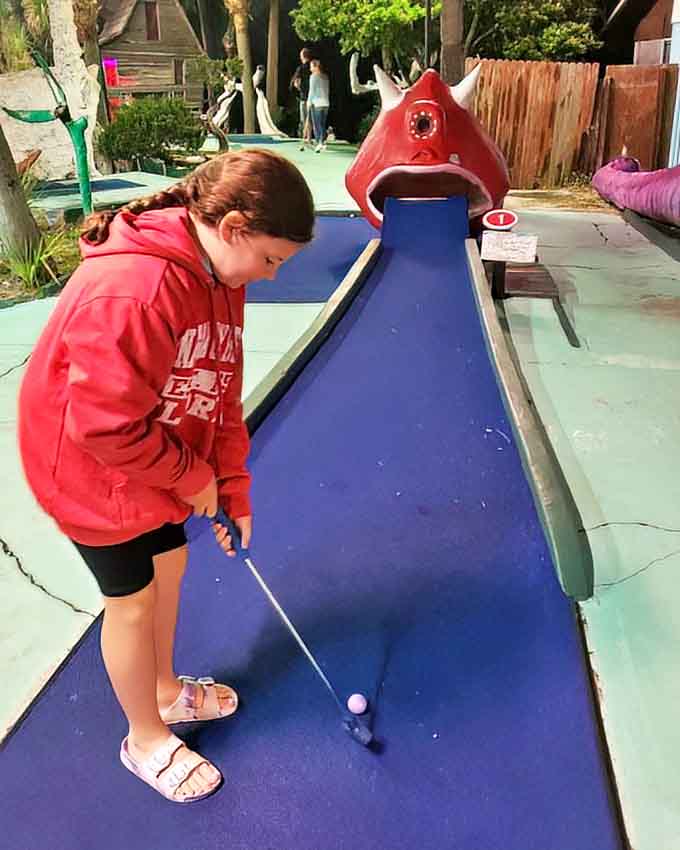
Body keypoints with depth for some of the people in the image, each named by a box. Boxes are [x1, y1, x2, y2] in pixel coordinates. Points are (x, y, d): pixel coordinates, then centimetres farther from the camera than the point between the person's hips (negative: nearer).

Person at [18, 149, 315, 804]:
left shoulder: (218, 277, -4)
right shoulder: (131, 289, -34)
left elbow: (219, 392, 2)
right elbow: (105, 426, -31)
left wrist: (231, 491, 2)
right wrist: (194, 479, -17)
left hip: (162, 462, 8)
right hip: (95, 473, -8)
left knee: (169, 570, 21)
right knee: (133, 602, 7)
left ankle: (164, 690, 48)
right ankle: (145, 740, 34)